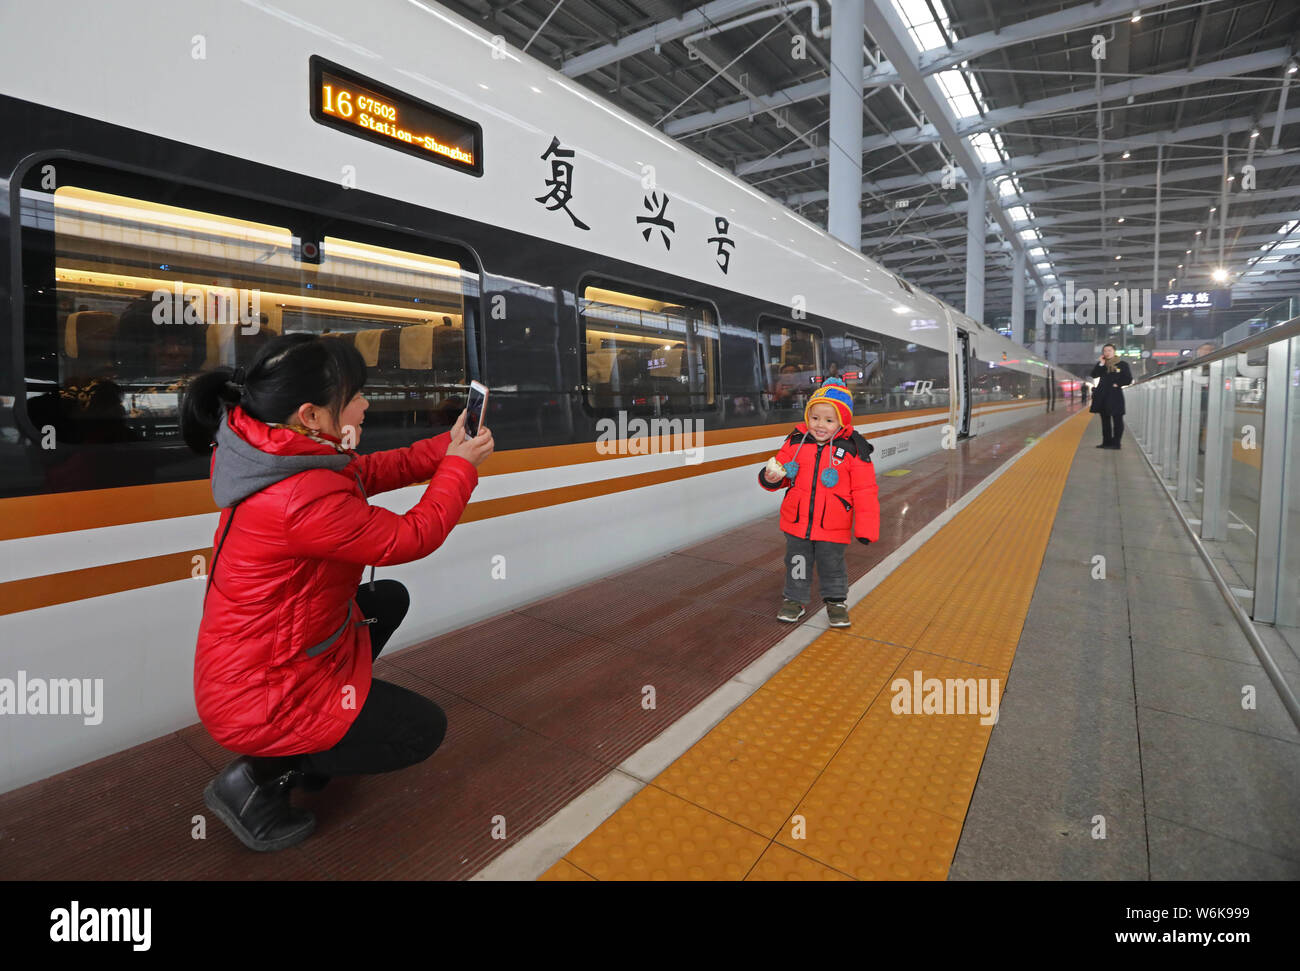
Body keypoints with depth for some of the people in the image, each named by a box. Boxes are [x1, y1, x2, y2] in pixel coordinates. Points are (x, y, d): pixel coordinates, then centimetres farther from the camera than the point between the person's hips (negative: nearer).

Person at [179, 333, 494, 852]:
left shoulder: (270, 449, -7)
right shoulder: (305, 498, -34)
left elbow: (369, 471, 4)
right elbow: (412, 537, -21)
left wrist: (448, 446, -2)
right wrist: (460, 465, -9)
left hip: (240, 668, 9)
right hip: (262, 701, -9)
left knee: (390, 598, 24)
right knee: (424, 729, 6)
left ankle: (314, 742, 22)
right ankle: (260, 776, 6)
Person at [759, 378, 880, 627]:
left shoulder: (853, 449, -11)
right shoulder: (796, 442, -4)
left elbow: (865, 491, -9)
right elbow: (782, 472, 8)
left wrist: (865, 528, -12)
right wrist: (771, 478, -17)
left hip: (833, 527, -2)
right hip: (797, 522, 3)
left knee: (832, 566, 15)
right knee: (796, 563, 17)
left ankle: (836, 601, 38)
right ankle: (795, 599, 37)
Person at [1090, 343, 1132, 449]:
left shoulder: (1122, 364, 1)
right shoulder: (1101, 364, 11)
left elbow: (1129, 380, 1)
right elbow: (1094, 375, -5)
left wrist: (1117, 384, -7)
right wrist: (1101, 364, -11)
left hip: (1115, 395, -4)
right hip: (1102, 395, 4)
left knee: (1117, 420, -4)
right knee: (1105, 419, 9)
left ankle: (1116, 443, -2)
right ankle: (1106, 442, 16)